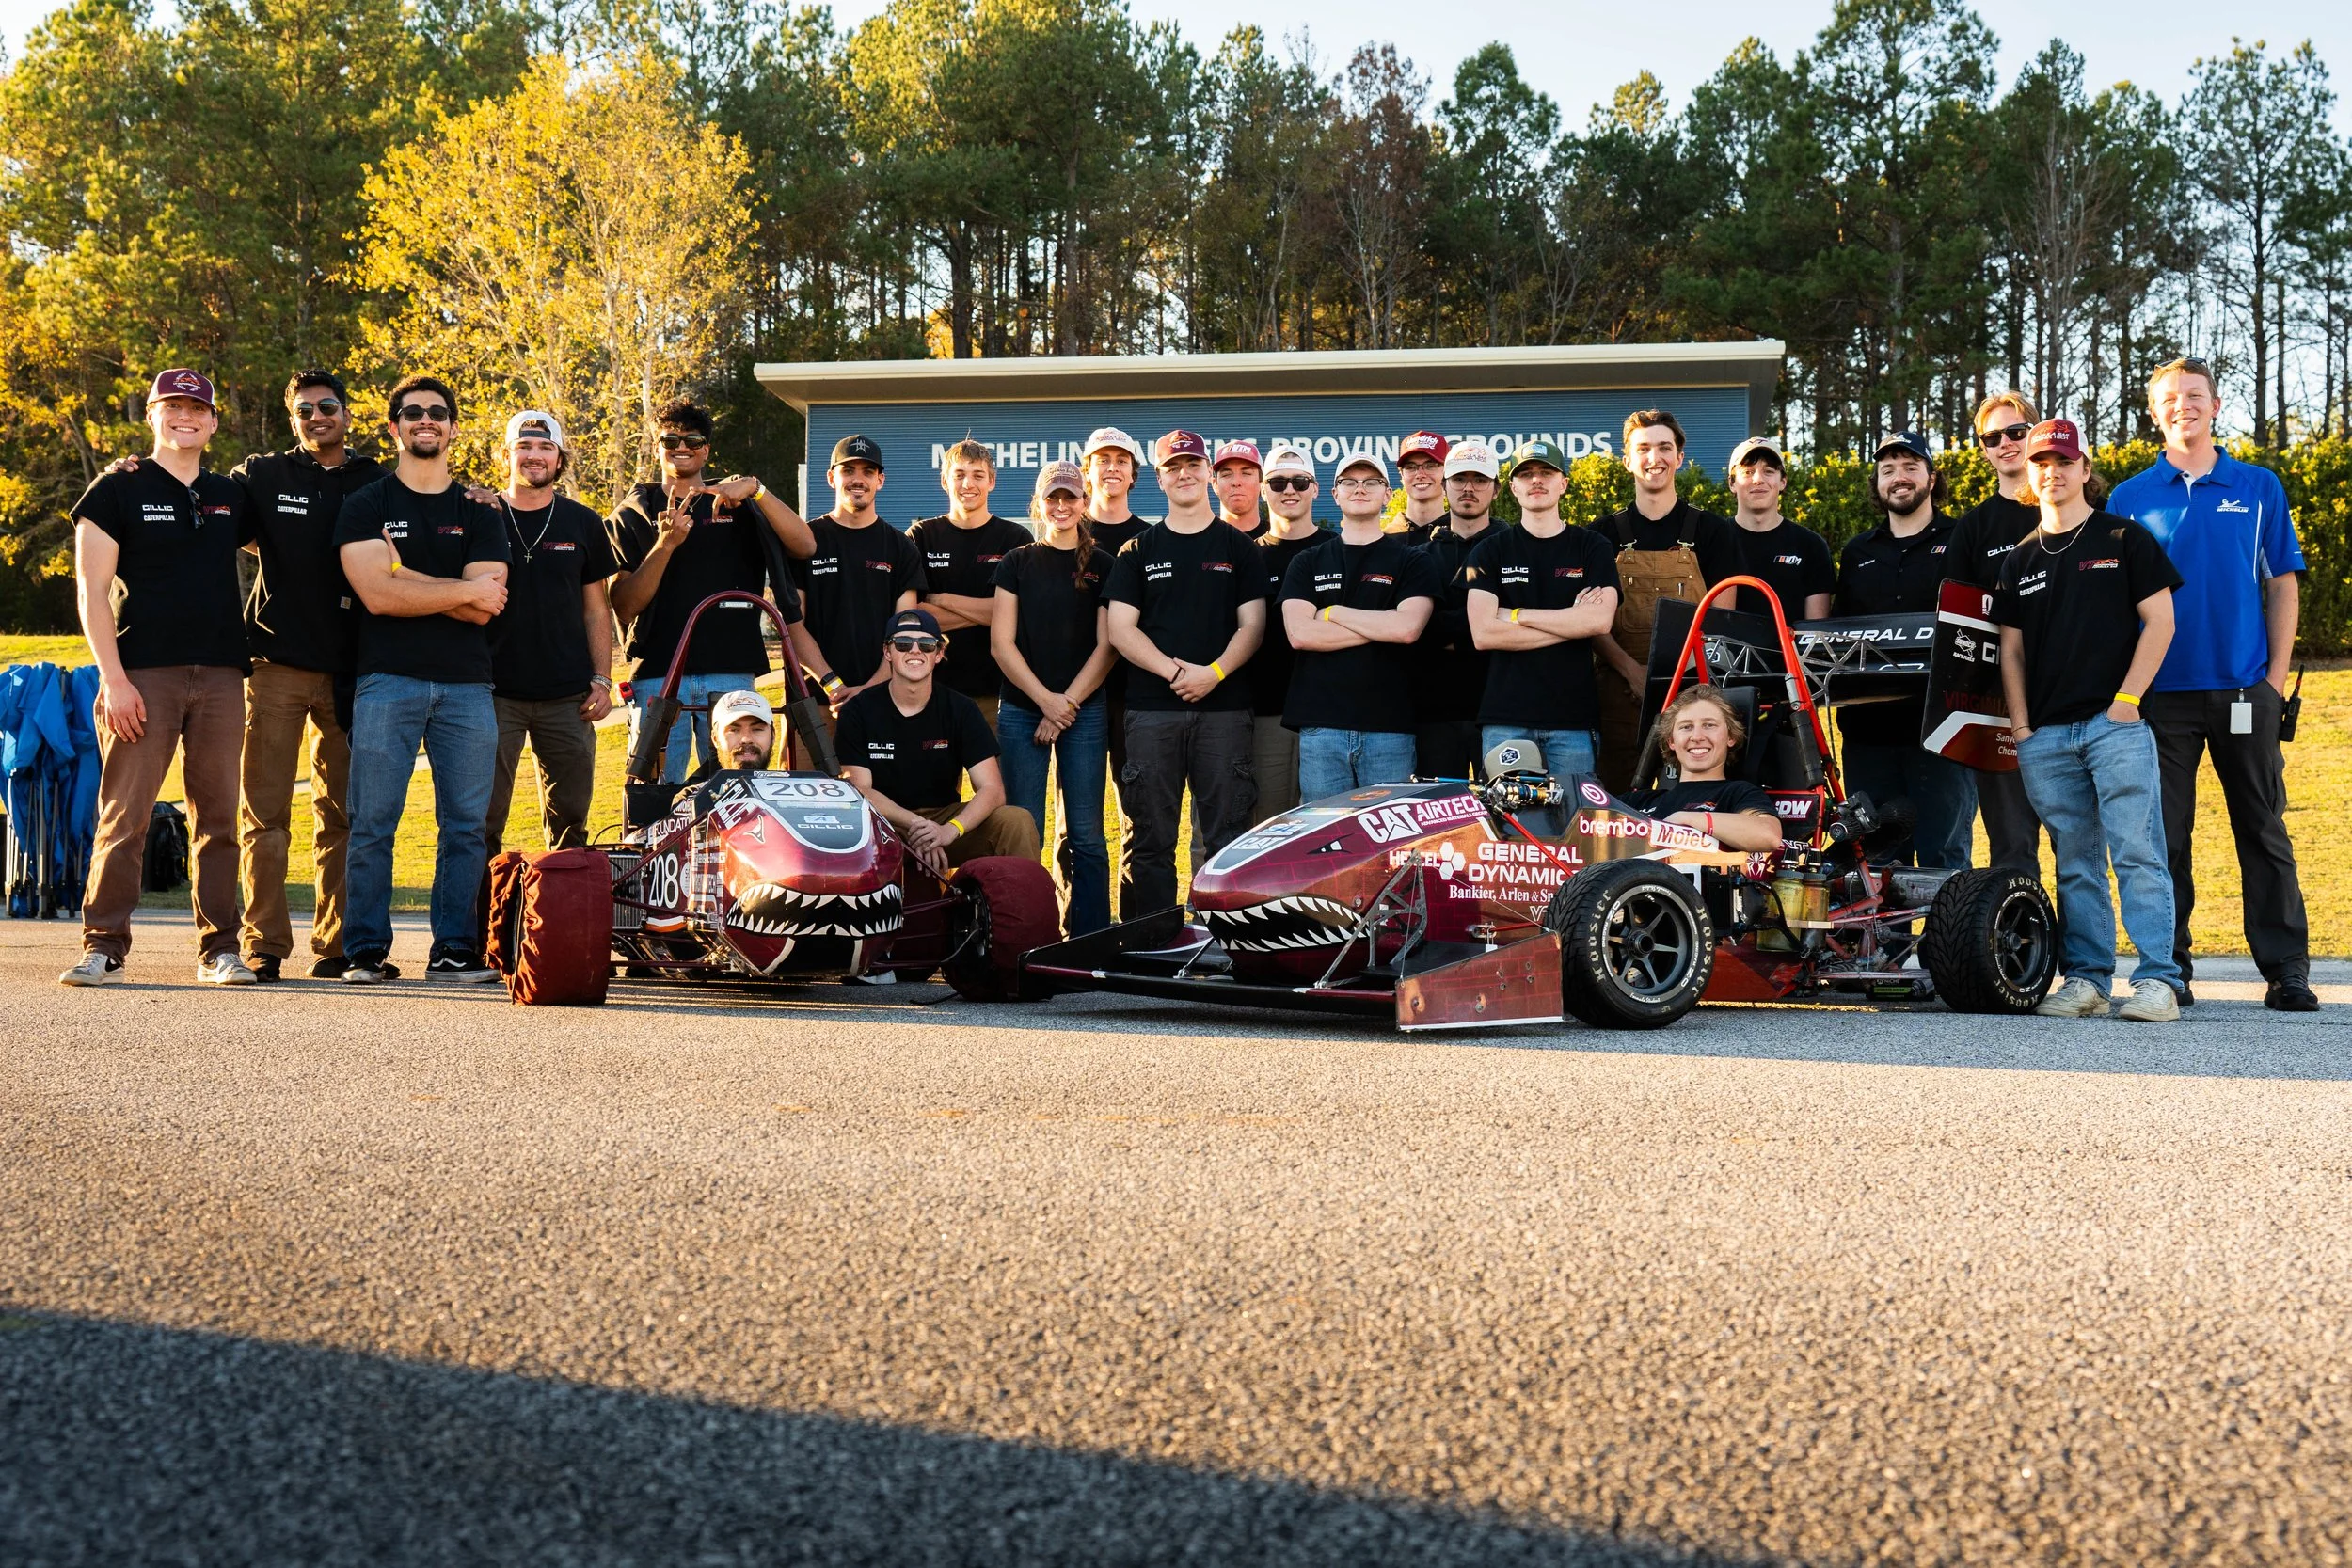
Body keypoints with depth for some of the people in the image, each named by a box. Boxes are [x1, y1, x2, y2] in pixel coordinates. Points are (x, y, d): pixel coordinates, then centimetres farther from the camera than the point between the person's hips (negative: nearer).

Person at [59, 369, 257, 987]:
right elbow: (92, 591, -1)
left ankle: (218, 948, 9)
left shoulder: (231, 496, 16)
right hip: (143, 674, -3)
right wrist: (114, 679, -11)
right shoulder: (117, 490, 4)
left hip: (220, 678, 4)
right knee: (125, 815, -7)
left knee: (218, 817, 4)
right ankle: (104, 946, -1)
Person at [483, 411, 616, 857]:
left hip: (568, 698, 2)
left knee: (569, 819, 5)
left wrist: (602, 679, 2)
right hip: (495, 694, -2)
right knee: (484, 817, -3)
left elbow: (596, 608, 11)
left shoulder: (582, 524, 9)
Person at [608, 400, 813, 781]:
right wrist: (665, 544, -15)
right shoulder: (633, 514, 11)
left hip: (730, 672, 1)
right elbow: (624, 606, -1)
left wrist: (755, 490, -15)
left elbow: (805, 546, -4)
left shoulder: (738, 507, 13)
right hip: (656, 674, -1)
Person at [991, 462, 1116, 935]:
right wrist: (1045, 700, -9)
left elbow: (1106, 646, 1)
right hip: (1021, 711, 0)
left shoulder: (1103, 566, 8)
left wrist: (1068, 704, -8)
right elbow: (1002, 643, 2)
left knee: (1083, 835, -1)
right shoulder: (1016, 564, 9)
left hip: (1085, 712, 0)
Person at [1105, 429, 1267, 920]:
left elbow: (1252, 624, 4)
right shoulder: (1138, 551, 13)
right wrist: (1173, 670, -10)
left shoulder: (1239, 548, 12)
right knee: (1151, 838, 0)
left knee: (1229, 834, -4)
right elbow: (1121, 628, 4)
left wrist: (1213, 672, -13)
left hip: (1223, 707, 0)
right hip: (1151, 709, 1)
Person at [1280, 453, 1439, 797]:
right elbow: (1299, 633, -3)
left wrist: (1333, 612, -3)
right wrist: (1382, 627, -6)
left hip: (1389, 727, -1)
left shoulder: (1412, 560, 9)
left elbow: (1408, 628, -9)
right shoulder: (1308, 563, 14)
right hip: (1321, 726, 1)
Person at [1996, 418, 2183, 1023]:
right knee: (2075, 864, 7)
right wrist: (2019, 723, 6)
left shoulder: (2124, 539, 5)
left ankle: (2156, 980, -11)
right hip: (2045, 735, 4)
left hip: (2116, 724, -4)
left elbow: (2160, 620, 0)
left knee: (2137, 854, -10)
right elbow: (2011, 648, 17)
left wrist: (2128, 699, -8)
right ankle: (2085, 978, 10)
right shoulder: (2020, 561, 17)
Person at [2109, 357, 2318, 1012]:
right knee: (2164, 836, 3)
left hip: (2243, 688, 0)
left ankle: (2287, 970, 6)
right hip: (2161, 693, 0)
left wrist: (2276, 677, 0)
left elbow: (2283, 585, 9)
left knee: (2264, 832, 2)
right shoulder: (2129, 499, 7)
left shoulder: (2259, 488, 8)